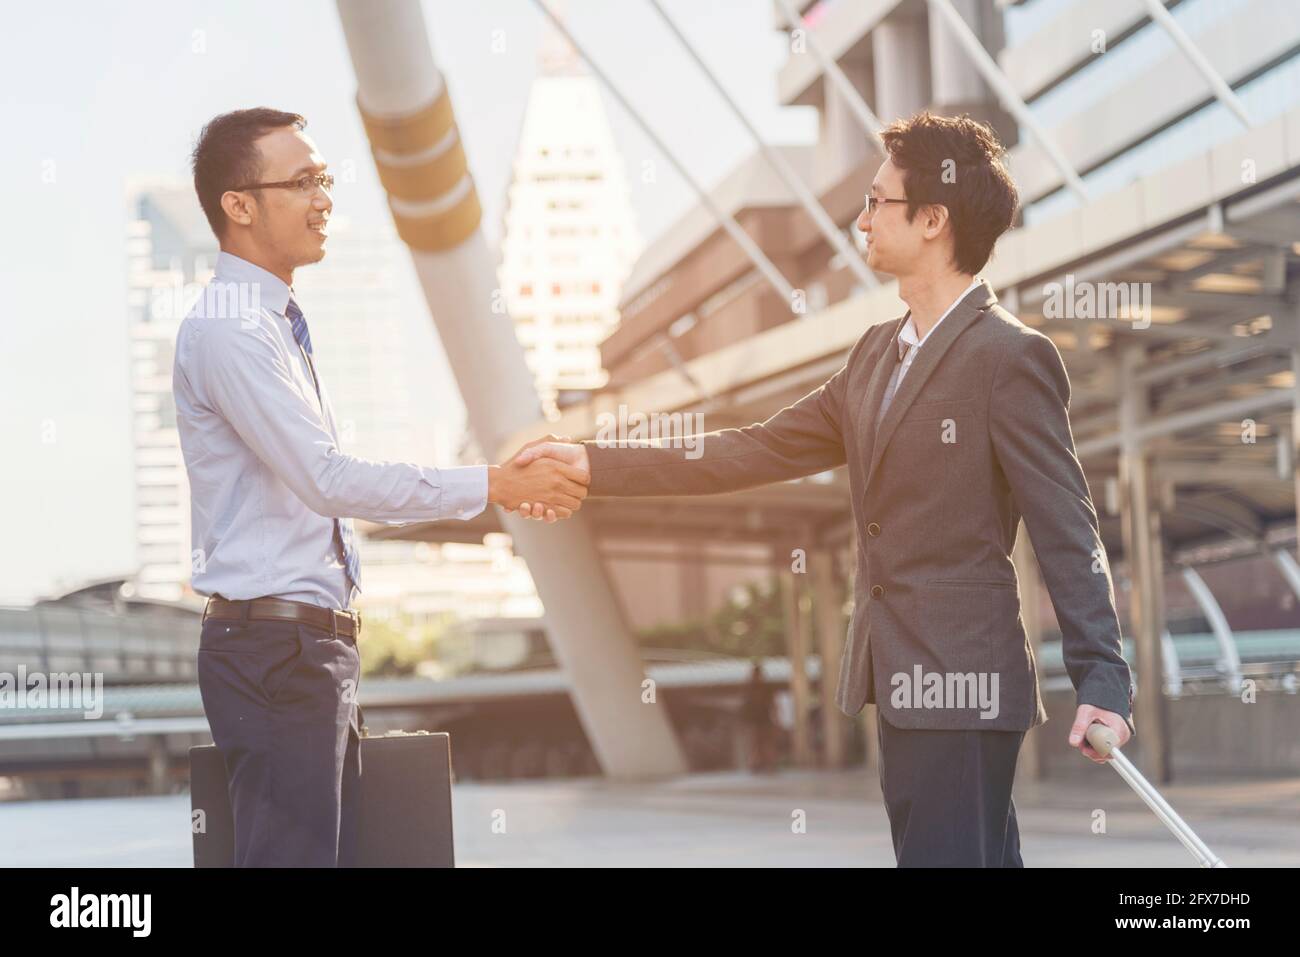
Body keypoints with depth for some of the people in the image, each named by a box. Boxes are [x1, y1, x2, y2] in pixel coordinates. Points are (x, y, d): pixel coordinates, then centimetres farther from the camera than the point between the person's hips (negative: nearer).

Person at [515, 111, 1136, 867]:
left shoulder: (1010, 356, -11)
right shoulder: (879, 355, 14)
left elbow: (1068, 530, -13)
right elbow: (759, 451, 13)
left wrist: (1103, 683, -18)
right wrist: (596, 464, 9)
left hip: (964, 683, -8)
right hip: (906, 680, 8)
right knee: (971, 858, 13)